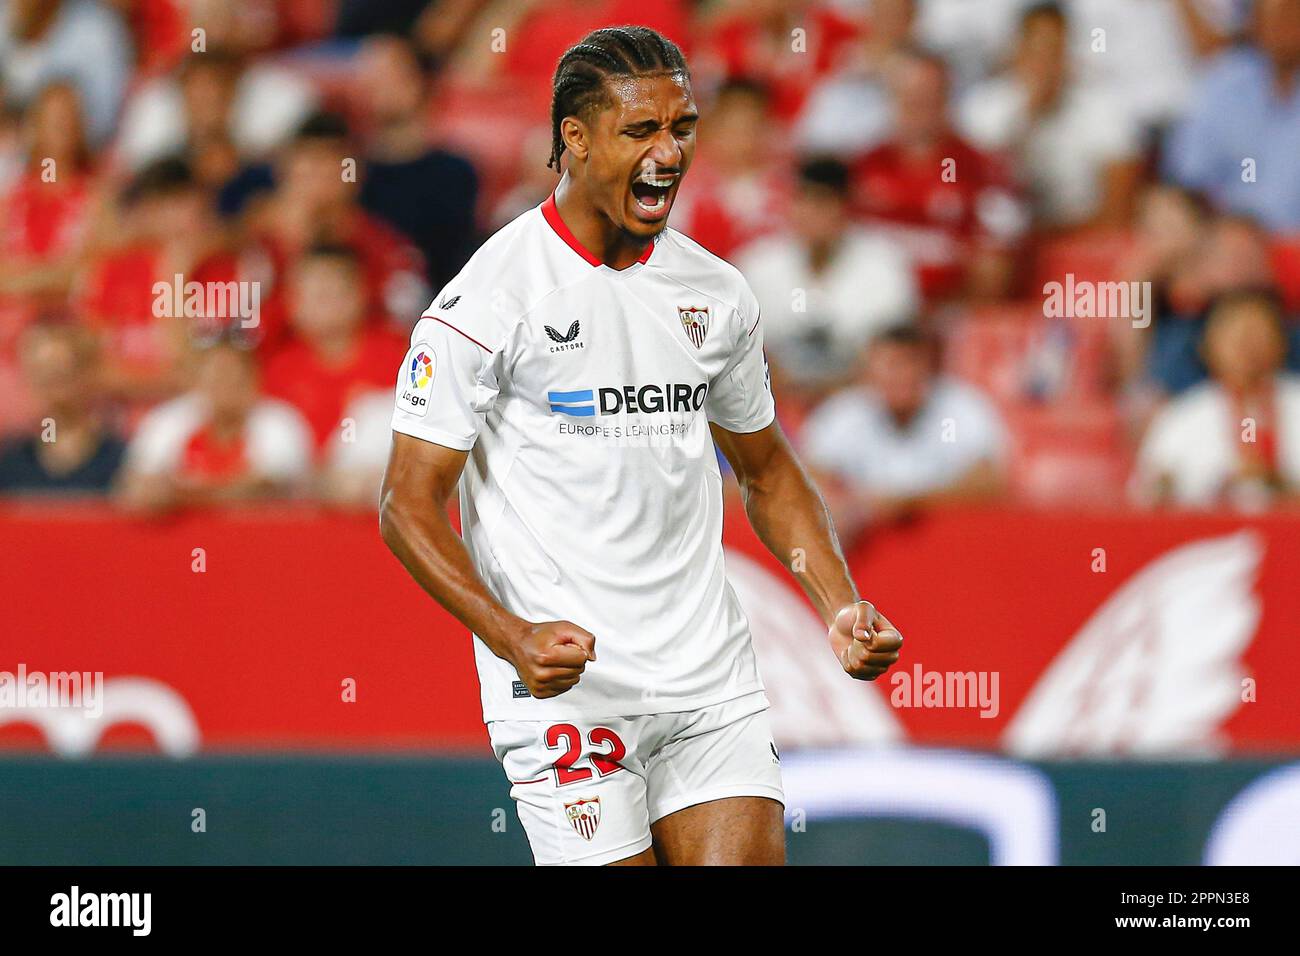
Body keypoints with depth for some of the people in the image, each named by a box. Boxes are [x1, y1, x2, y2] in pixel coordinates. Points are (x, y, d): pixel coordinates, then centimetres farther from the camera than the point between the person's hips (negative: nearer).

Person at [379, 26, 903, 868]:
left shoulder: (717, 294, 9)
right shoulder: (487, 300, -8)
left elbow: (768, 470, 23)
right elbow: (410, 502, -8)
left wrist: (842, 607, 8)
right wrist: (511, 637, -22)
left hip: (712, 686, 5)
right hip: (565, 688, -5)